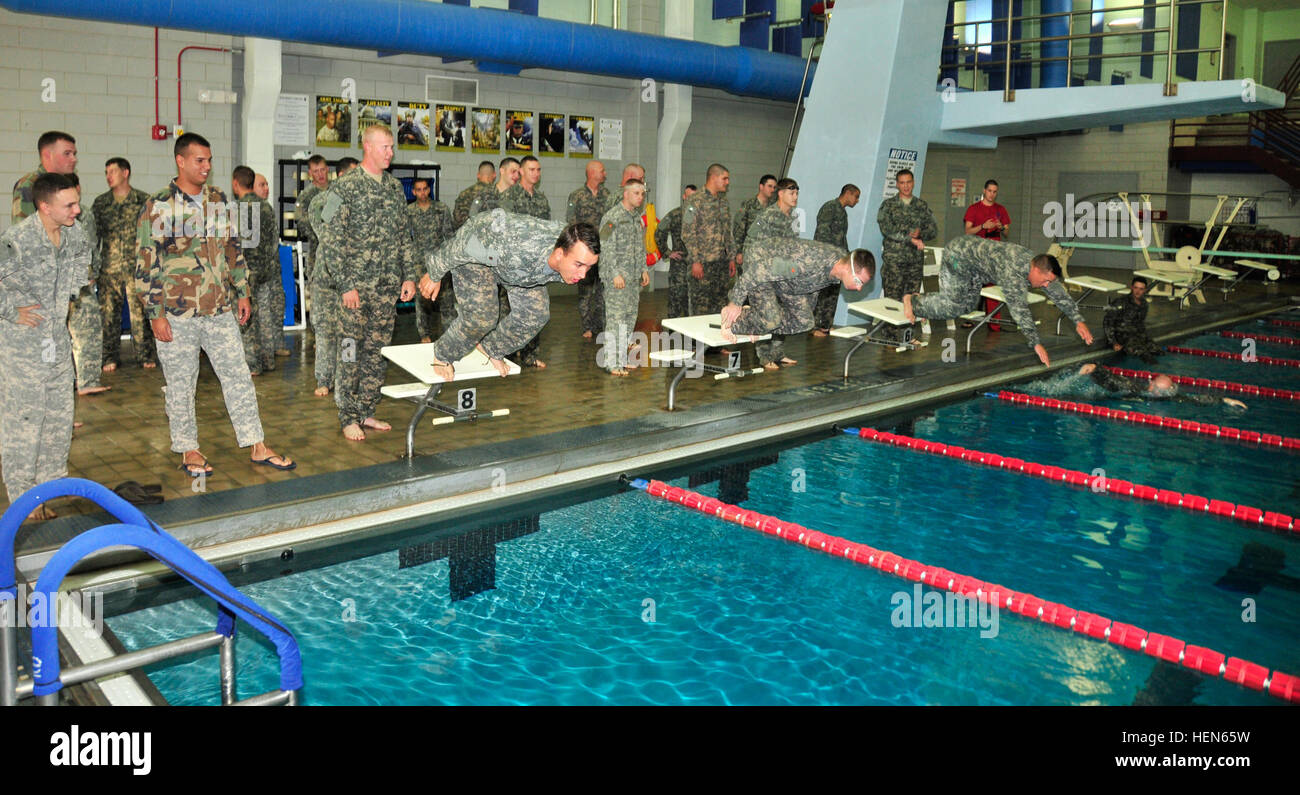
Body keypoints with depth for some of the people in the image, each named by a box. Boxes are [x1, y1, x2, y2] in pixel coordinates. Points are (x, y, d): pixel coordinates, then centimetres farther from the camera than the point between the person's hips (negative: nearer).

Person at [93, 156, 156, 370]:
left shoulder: (143, 200, 3)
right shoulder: (100, 203, 10)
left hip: (137, 266, -3)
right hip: (109, 266, 3)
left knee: (140, 311, -3)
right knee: (109, 312, 4)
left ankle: (146, 355, 7)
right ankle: (110, 357, 12)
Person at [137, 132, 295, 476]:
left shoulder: (219, 200, 9)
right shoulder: (158, 207, -7)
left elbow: (233, 248, 18)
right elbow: (147, 265, -7)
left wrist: (242, 292, 13)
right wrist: (156, 314, -11)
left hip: (220, 309, 5)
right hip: (177, 312, -4)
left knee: (238, 374, 6)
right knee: (181, 383, 6)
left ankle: (257, 447, 12)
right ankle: (188, 450, 20)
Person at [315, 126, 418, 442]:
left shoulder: (395, 187, 12)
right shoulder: (347, 187, -6)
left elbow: (404, 236, 16)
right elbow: (334, 241, -8)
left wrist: (409, 275, 9)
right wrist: (345, 285, -14)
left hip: (388, 286, 5)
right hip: (357, 284, -5)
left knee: (377, 350, 9)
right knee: (351, 351, -2)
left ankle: (366, 411, 19)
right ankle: (348, 418, 7)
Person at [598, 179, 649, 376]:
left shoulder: (638, 217, 15)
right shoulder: (612, 217, -11)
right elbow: (607, 248, -16)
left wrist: (644, 269, 16)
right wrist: (615, 273, -19)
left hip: (634, 278, 8)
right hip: (617, 277, -8)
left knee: (630, 318, 10)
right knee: (615, 319, -8)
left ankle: (622, 358, 18)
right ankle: (612, 363, -6)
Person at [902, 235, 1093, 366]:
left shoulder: (1041, 268, -9)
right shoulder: (1014, 273, -37)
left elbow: (1061, 295, 2)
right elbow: (1020, 310, -41)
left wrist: (1078, 321, -3)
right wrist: (1036, 344, -41)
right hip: (958, 254, -9)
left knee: (967, 304, 9)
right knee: (953, 306, -12)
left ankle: (922, 301, 18)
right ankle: (912, 301, 6)